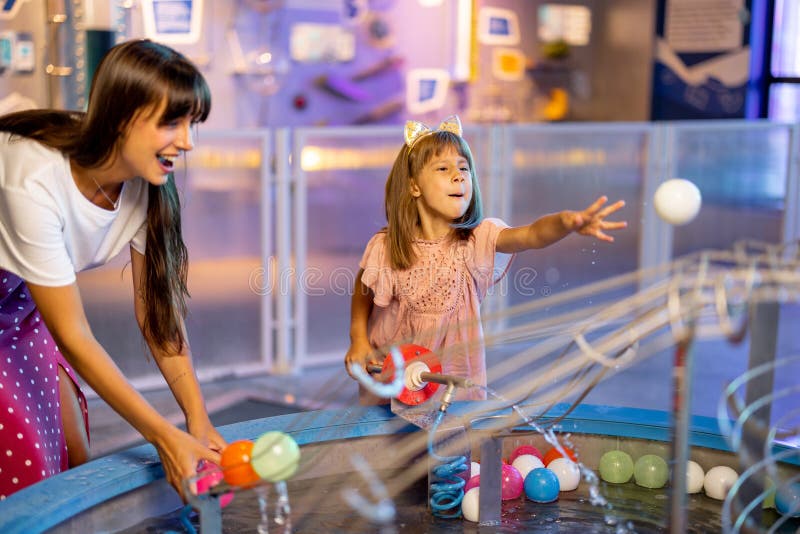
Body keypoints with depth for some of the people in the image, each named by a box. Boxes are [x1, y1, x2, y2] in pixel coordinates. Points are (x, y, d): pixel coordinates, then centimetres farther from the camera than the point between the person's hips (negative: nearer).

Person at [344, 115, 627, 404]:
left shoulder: (477, 240, -15)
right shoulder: (384, 248, -14)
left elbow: (531, 235, -34)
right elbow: (362, 294, 6)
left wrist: (567, 221, -53)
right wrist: (359, 341, -2)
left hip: (457, 373, 1)